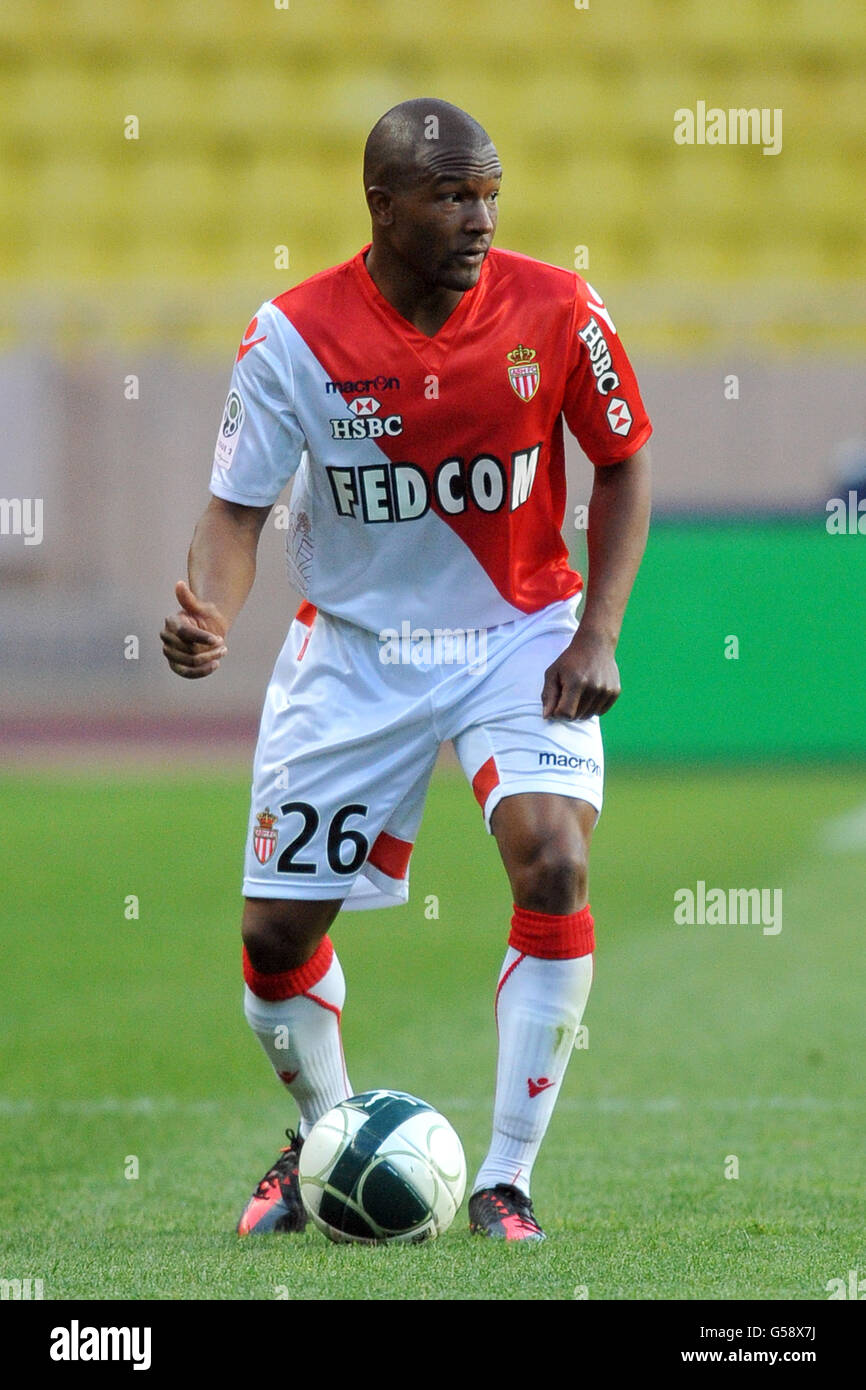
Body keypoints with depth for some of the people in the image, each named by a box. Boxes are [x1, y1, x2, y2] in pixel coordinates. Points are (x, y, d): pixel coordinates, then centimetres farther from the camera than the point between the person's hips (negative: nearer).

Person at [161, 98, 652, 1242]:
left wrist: (597, 632, -9)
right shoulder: (294, 336, -16)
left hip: (520, 635, -1)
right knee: (277, 929, 1)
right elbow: (239, 506, -9)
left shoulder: (557, 311, -14)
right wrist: (208, 613, -31)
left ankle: (506, 1182, -12)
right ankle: (325, 1141, 32)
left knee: (554, 867, -24)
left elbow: (624, 462, 1)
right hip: (351, 652, 1)